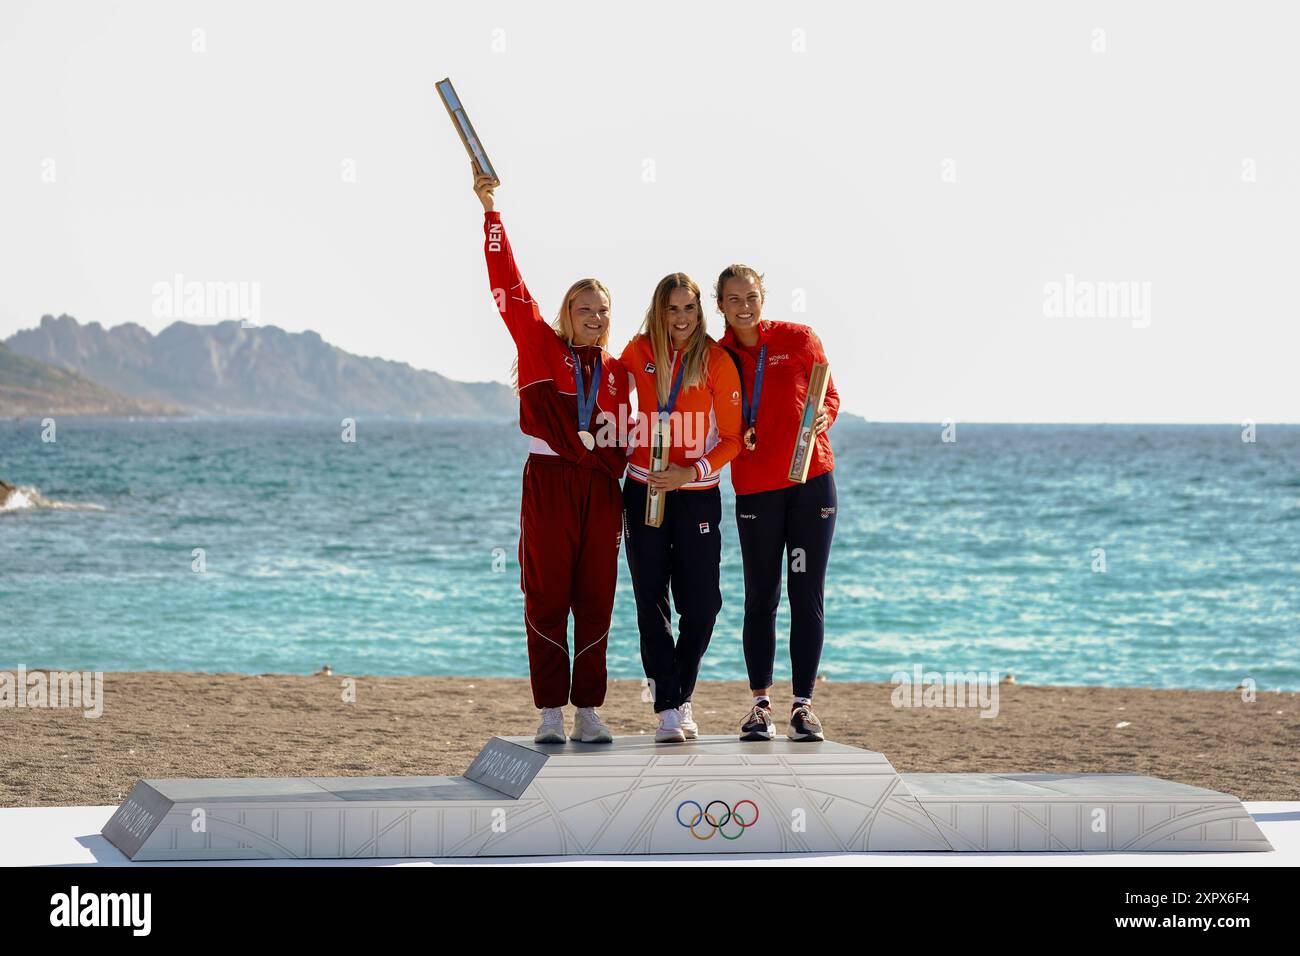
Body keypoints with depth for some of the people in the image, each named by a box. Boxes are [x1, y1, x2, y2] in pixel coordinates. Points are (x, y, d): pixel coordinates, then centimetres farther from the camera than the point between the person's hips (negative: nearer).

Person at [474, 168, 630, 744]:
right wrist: (490, 211, -8)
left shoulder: (617, 372, 13)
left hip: (602, 490, 3)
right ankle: (550, 713, 2)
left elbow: (624, 440, 16)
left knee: (596, 599, 2)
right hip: (549, 481, -3)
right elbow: (507, 284, -2)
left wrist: (632, 491, 6)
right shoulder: (541, 347, 4)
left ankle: (588, 712, 7)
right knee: (547, 597, -2)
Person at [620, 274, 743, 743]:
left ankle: (681, 698, 17)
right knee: (651, 602, -1)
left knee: (701, 603, -2)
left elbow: (732, 437, -4)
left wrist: (691, 472, -17)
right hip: (644, 490, 2)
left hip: (697, 493, -1)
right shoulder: (640, 352, 1)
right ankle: (667, 709, 1)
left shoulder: (716, 360, -6)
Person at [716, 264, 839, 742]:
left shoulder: (798, 339, 0)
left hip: (811, 481, -1)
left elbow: (830, 395, 6)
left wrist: (823, 416, -15)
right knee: (760, 597, 2)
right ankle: (760, 703, 9)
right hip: (754, 487, 1)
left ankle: (802, 704, 5)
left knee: (807, 595, 0)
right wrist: (737, 437, -11)